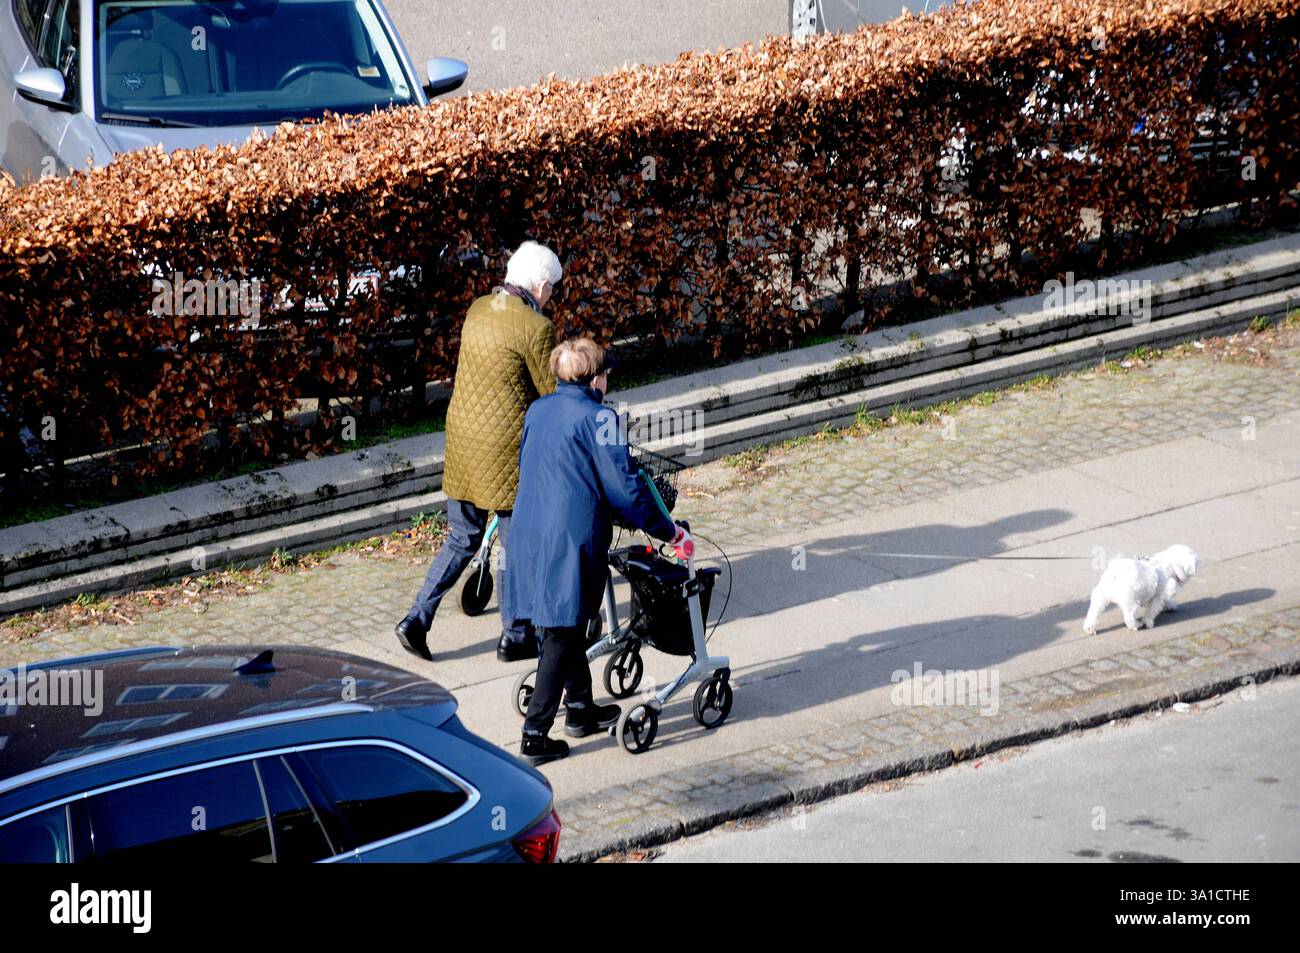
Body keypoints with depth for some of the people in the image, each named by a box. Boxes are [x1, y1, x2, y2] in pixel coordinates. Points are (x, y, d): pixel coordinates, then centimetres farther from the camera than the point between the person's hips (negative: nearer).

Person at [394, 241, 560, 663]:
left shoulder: (478, 309, 5)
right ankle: (515, 637, 19)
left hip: (462, 440, 7)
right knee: (516, 544, 9)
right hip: (507, 449, -7)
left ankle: (417, 620, 9)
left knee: (461, 539, 17)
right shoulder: (537, 328, -17)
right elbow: (554, 396, -9)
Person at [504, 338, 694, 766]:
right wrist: (666, 529, -1)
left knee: (567, 628, 22)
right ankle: (536, 736, -1)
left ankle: (580, 709, 36)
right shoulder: (596, 417, -12)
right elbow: (624, 486, -12)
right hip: (569, 544, -8)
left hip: (528, 535, 8)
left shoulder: (537, 411, 10)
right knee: (561, 638, -1)